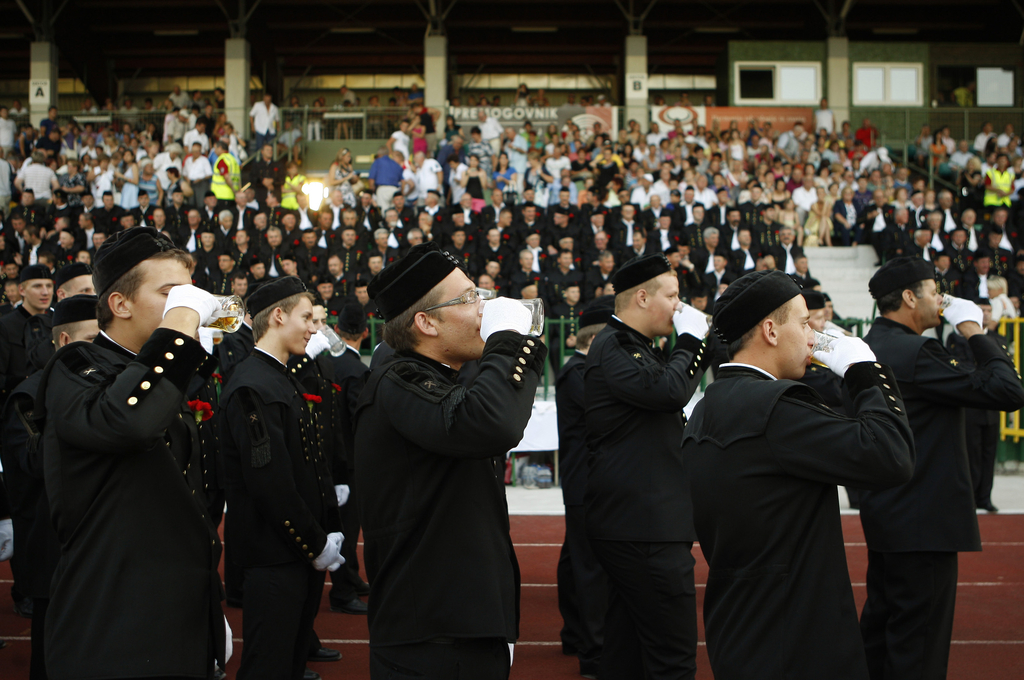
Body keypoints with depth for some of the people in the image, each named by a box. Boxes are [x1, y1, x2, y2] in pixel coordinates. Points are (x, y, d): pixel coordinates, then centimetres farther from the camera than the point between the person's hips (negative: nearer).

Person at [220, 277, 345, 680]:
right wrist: (317, 545, -15)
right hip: (276, 558, -10)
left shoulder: (287, 382, 15)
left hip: (306, 556, 10)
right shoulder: (252, 388, -18)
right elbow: (270, 484, -23)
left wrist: (329, 534, 8)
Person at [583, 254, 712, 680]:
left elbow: (665, 396, 26)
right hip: (645, 525, -11)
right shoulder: (613, 347, -12)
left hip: (634, 522, 11)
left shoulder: (633, 346, 21)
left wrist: (700, 345, 14)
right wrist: (690, 339, -11)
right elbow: (668, 390, -26)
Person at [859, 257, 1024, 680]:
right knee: (918, 646, -3)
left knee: (881, 623, 19)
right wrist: (974, 332, -11)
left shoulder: (872, 346, 10)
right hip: (922, 522, -10)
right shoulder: (915, 353, -21)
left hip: (886, 514, 10)